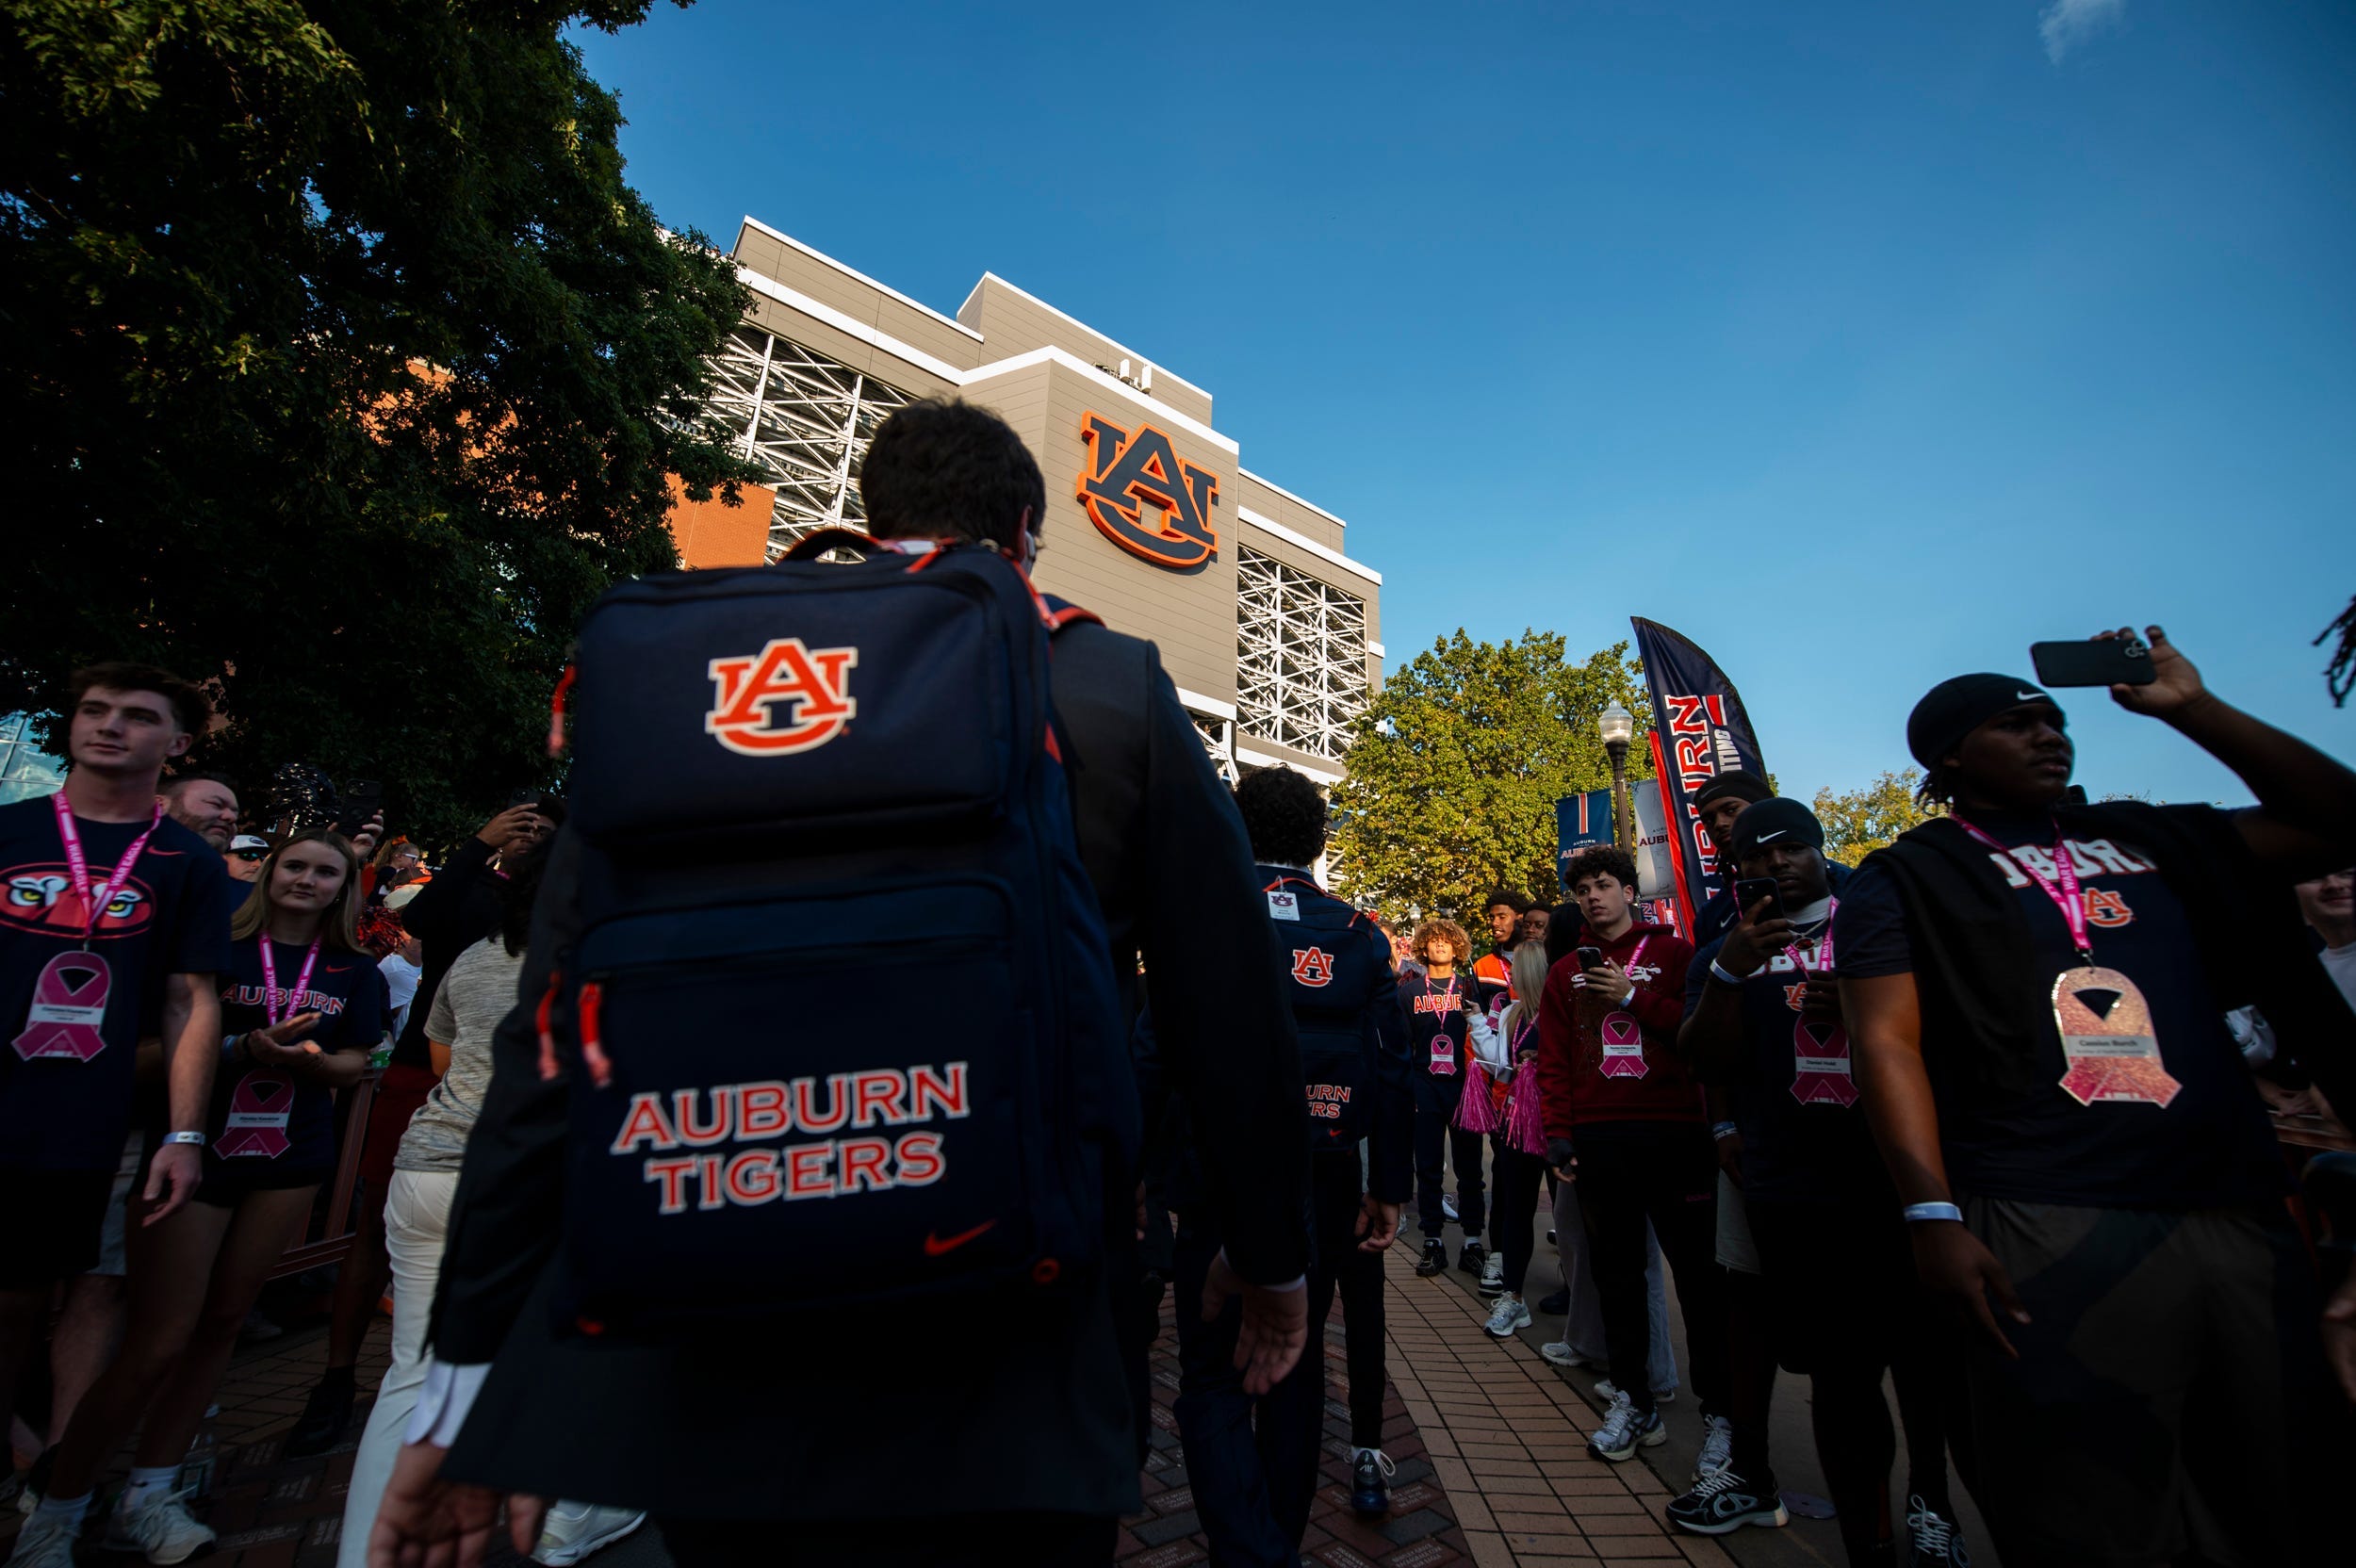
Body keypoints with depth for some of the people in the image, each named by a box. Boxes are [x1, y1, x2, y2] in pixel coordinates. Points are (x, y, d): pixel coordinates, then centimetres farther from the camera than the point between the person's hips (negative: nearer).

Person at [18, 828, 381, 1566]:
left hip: (290, 1161, 3)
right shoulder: (219, 947, -5)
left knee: (222, 1321, 11)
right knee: (158, 1342, -2)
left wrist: (307, 1061, -16)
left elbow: (355, 1061, 4)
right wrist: (245, 1046, -23)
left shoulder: (354, 972, 3)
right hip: (195, 1151, -3)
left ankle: (147, 1496, 25)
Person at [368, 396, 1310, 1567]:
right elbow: (1230, 1020, -3)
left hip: (678, 1374, 5)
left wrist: (469, 1363, 12)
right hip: (986, 1385, -4)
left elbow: (552, 1038, 1)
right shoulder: (1115, 686, -6)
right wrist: (1271, 1253, 13)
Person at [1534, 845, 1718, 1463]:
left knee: (1697, 1272, 2)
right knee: (1616, 1273, 10)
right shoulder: (1566, 974, 12)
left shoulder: (1674, 954, 5)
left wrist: (1635, 999, -12)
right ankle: (1633, 1402, 22)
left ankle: (1720, 1408, 15)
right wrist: (1559, 1133, 1)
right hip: (1599, 1137, 3)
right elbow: (1553, 1061, 9)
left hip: (1674, 1132, -3)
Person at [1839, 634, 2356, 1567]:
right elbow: (1887, 1044, -9)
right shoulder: (1906, 881, -1)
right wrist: (1933, 1215, -19)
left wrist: (2191, 708, 12)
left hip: (2238, 1214, 6)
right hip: (2049, 1232, -5)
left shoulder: (2149, 839, 16)